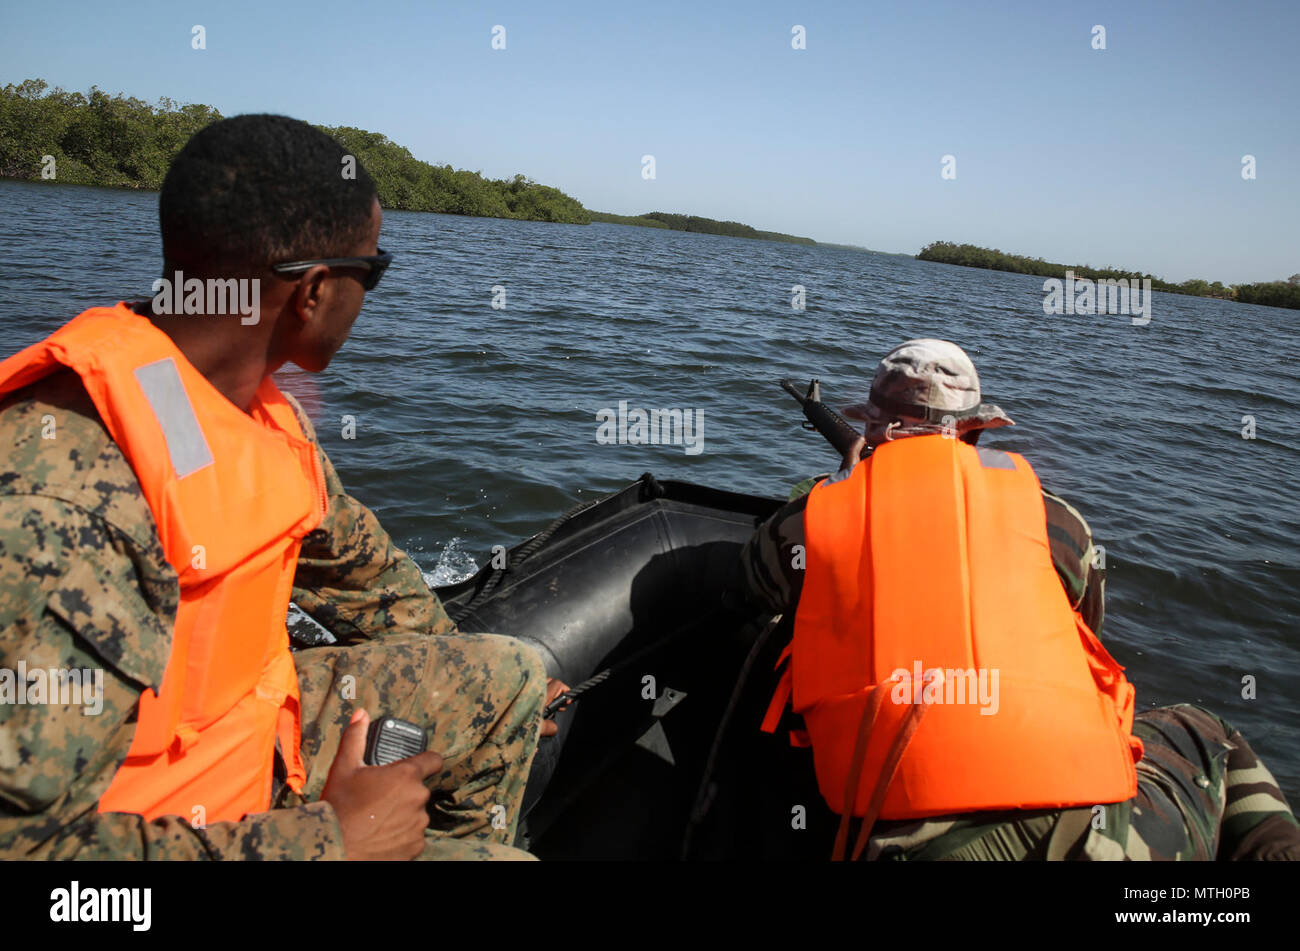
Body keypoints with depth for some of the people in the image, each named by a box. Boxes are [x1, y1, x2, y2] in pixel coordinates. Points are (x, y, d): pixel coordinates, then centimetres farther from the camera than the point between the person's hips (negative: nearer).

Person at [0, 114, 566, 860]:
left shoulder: (258, 410, -5)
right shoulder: (63, 501, -34)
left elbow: (359, 564, 11)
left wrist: (482, 689, 24)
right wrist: (329, 839, -26)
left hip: (254, 727, 8)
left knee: (512, 675, 12)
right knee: (499, 856, -15)